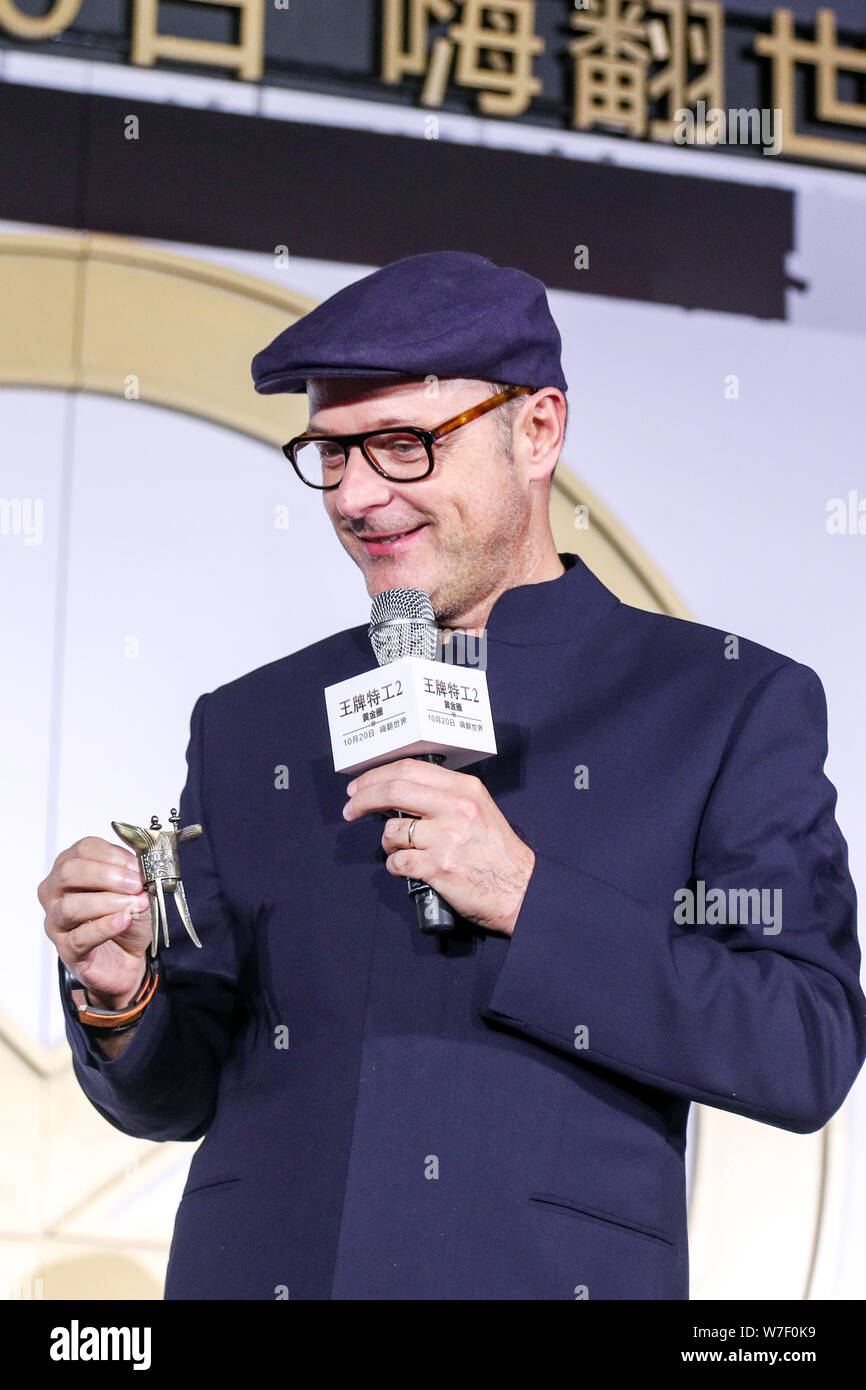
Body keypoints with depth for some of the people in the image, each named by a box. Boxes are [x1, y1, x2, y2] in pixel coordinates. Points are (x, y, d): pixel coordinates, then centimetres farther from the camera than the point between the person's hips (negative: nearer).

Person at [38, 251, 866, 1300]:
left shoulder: (736, 705, 2)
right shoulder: (248, 728, 11)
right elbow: (180, 1093, 12)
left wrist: (528, 898, -15)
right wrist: (121, 998, -9)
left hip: (552, 1272, -3)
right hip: (258, 1269, 3)